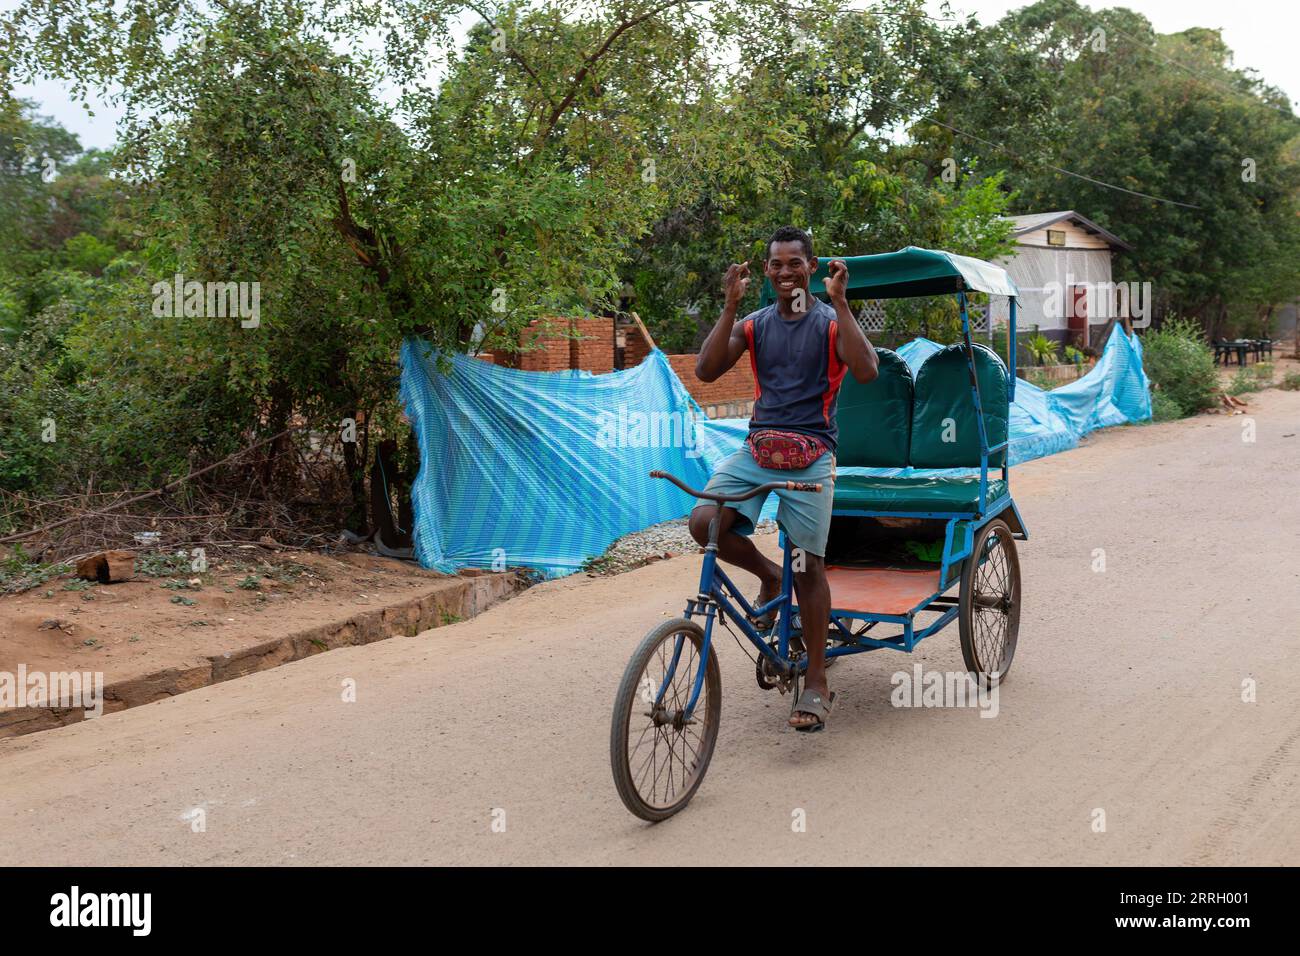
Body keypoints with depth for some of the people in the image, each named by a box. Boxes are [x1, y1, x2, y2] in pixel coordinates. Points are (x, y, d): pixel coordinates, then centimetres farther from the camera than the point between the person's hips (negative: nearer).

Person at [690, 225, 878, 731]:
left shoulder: (831, 322, 3)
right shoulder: (753, 325, 12)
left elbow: (866, 370, -16)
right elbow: (705, 371, -3)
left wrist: (839, 302, -18)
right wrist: (730, 305, -9)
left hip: (810, 454, -3)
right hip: (757, 448, 3)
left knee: (808, 565, -4)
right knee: (704, 523, -20)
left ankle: (816, 684, 8)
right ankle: (768, 576, 10)